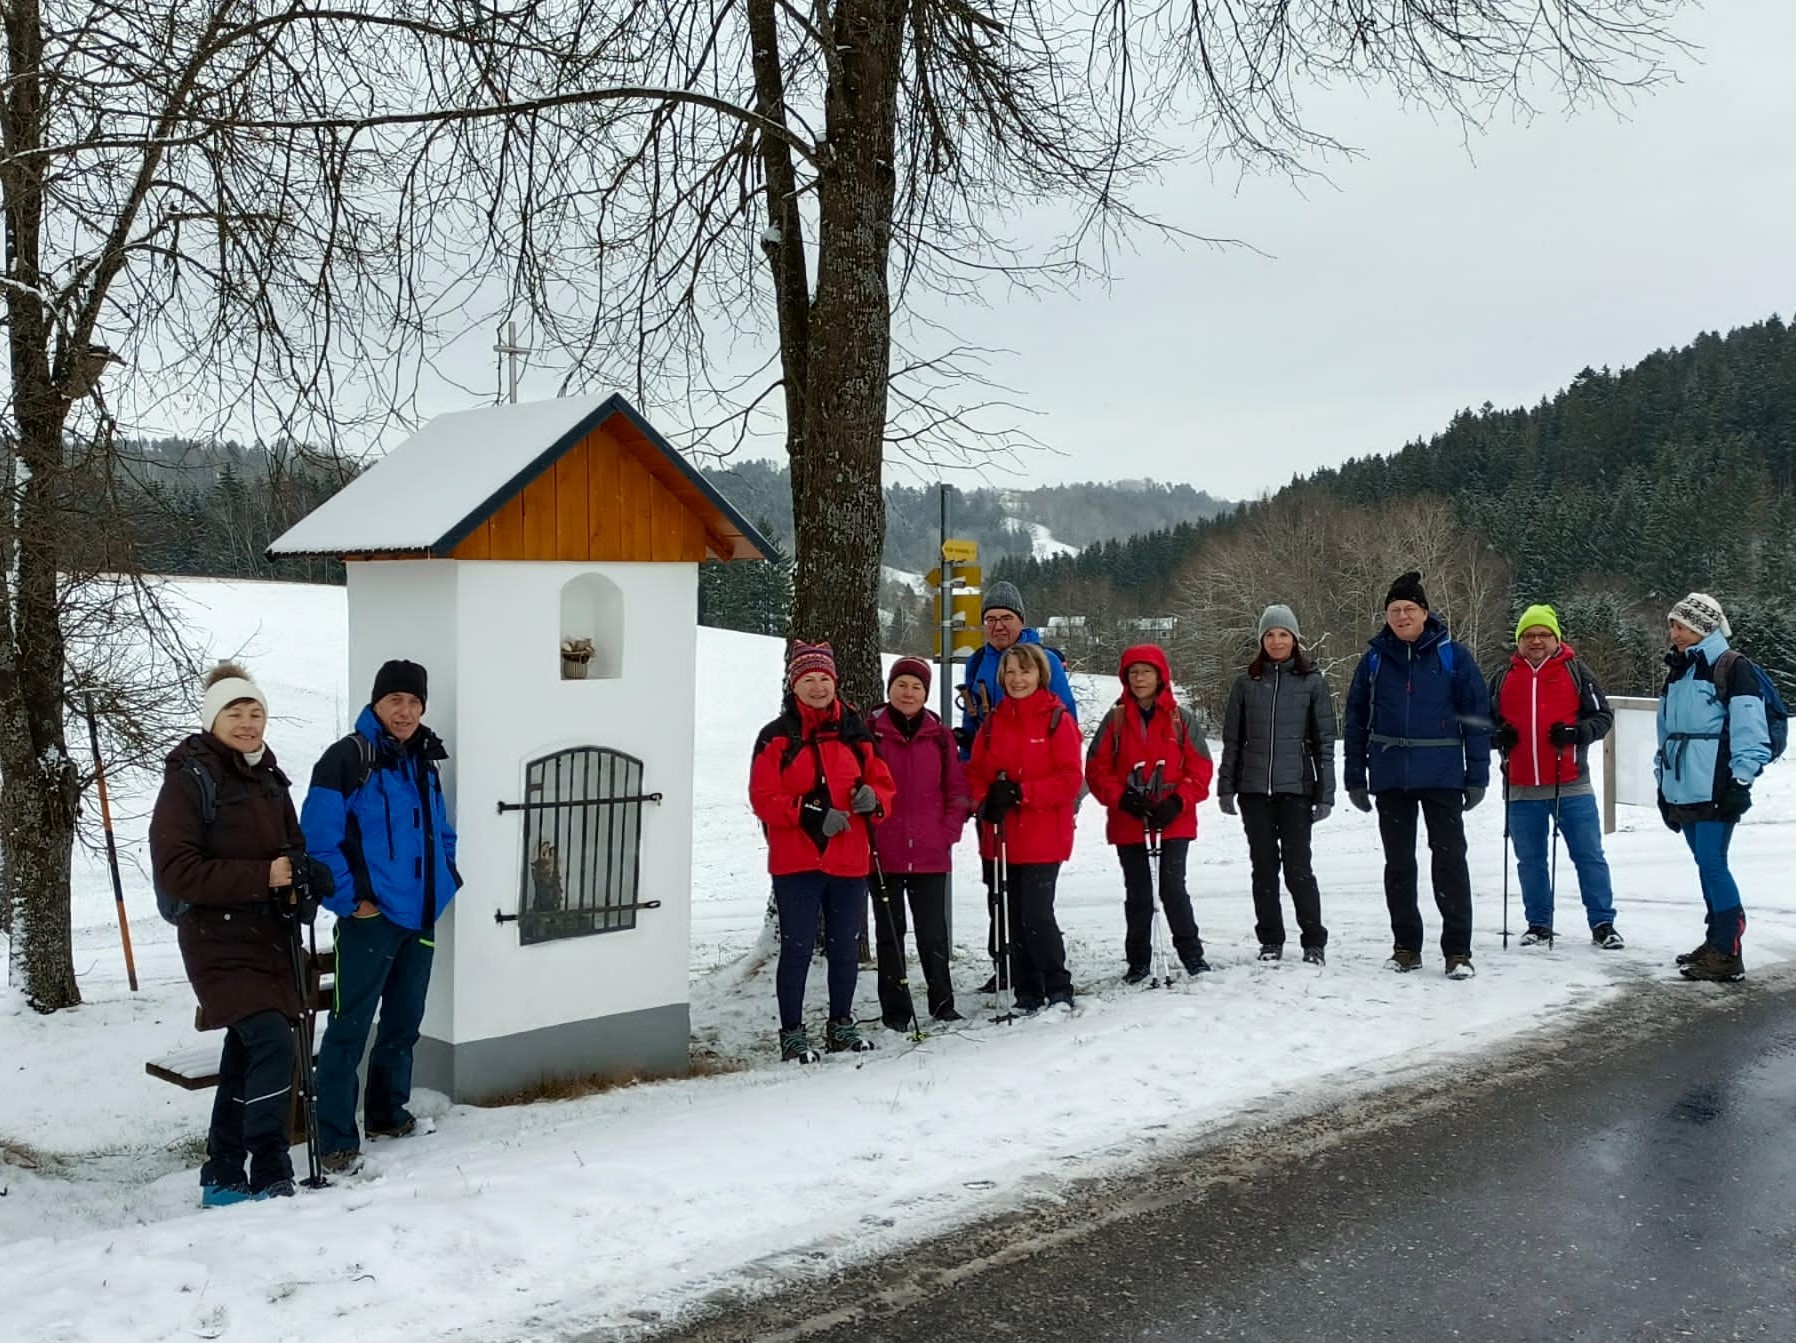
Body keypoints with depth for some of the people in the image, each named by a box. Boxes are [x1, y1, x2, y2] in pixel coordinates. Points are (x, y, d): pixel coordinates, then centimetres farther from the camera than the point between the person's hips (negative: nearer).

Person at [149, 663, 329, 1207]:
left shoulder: (270, 779, 13)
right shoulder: (190, 778, -9)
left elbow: (291, 850, 23)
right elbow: (173, 869, -16)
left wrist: (303, 878, -1)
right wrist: (262, 876, -21)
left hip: (270, 937, 8)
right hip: (219, 939, -8)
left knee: (245, 1053, 13)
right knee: (272, 1043, -20)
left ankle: (222, 1180, 24)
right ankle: (271, 1179, -13)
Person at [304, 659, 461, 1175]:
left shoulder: (424, 763, 13)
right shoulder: (346, 759, -10)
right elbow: (318, 840, -15)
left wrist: (444, 882, 9)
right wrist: (352, 898, -16)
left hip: (420, 919, 8)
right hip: (370, 918, -8)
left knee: (404, 1022, 17)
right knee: (350, 1027, -6)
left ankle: (388, 1113, 32)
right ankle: (337, 1140, -1)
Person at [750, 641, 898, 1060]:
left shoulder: (856, 734, 10)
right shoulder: (777, 737, -2)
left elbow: (882, 783, 13)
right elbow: (763, 798, -7)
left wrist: (873, 799, -11)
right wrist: (809, 814, -20)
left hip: (849, 860, 4)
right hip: (795, 862, -4)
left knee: (845, 947, 13)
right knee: (797, 948, -1)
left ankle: (842, 1025, 28)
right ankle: (792, 1034, 10)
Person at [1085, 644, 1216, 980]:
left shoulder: (1179, 719, 2)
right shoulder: (1115, 719, 3)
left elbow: (1201, 768, 2)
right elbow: (1096, 769, 2)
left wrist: (1178, 802, -10)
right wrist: (1122, 798, -12)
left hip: (1174, 822, -1)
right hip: (1128, 823, 1)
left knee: (1173, 886, -6)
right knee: (1137, 893, 8)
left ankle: (1191, 953, 11)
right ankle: (1138, 961, 18)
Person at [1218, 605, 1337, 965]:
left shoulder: (1312, 682, 2)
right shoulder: (1247, 683, 8)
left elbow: (1325, 739, 2)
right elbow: (1232, 738, 10)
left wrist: (1325, 794, -3)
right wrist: (1226, 787, 5)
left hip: (1295, 788, -2)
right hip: (1254, 788, 2)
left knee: (1298, 868, -4)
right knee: (1264, 867, 7)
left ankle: (1314, 941, 9)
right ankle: (1270, 940, 17)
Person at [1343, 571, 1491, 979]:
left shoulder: (1453, 656, -1)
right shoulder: (1374, 660, 6)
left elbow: (1477, 717, -1)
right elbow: (1356, 722, 9)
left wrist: (1477, 776, -5)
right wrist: (1356, 778, 4)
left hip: (1442, 776, -3)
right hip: (1390, 778, 3)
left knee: (1450, 859, -3)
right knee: (1398, 863, 9)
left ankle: (1458, 950, 2)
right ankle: (1406, 946, 19)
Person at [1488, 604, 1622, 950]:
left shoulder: (1576, 672, 3)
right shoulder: (1503, 678, 10)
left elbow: (1602, 716, 3)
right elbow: (1486, 720, 17)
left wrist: (1576, 732, -16)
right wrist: (1498, 736, -5)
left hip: (1571, 785, -2)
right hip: (1521, 788, 2)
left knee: (1589, 855, 2)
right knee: (1530, 860, 9)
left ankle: (1602, 924, 10)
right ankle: (1538, 924, 21)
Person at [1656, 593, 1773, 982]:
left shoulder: (1733, 668, -7)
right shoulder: (1677, 673, 17)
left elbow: (1750, 730, -12)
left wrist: (1741, 782, -16)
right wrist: (1664, 784, 22)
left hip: (1716, 790, -8)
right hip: (1684, 790, 8)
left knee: (1712, 864, -13)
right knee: (1707, 865, 11)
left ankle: (1728, 954, -11)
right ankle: (1717, 941, 18)